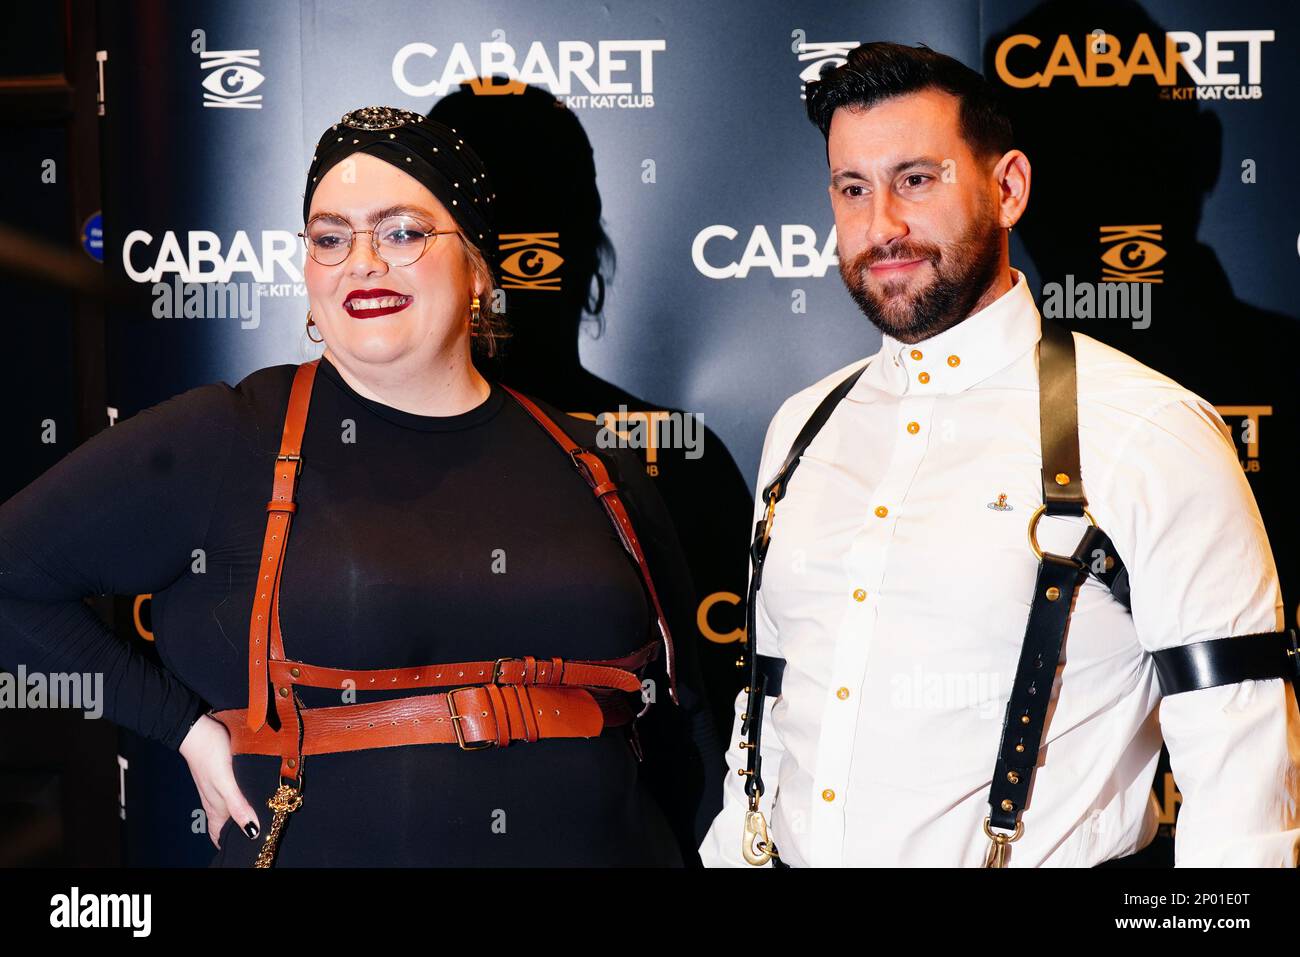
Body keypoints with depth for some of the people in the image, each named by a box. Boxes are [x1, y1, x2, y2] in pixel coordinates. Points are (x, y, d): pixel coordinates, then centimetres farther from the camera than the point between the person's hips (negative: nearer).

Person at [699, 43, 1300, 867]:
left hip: (1041, 858, -4)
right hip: (794, 854, 5)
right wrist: (728, 854, 8)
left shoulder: (1149, 433, -13)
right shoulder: (802, 430, 5)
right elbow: (766, 703, 11)